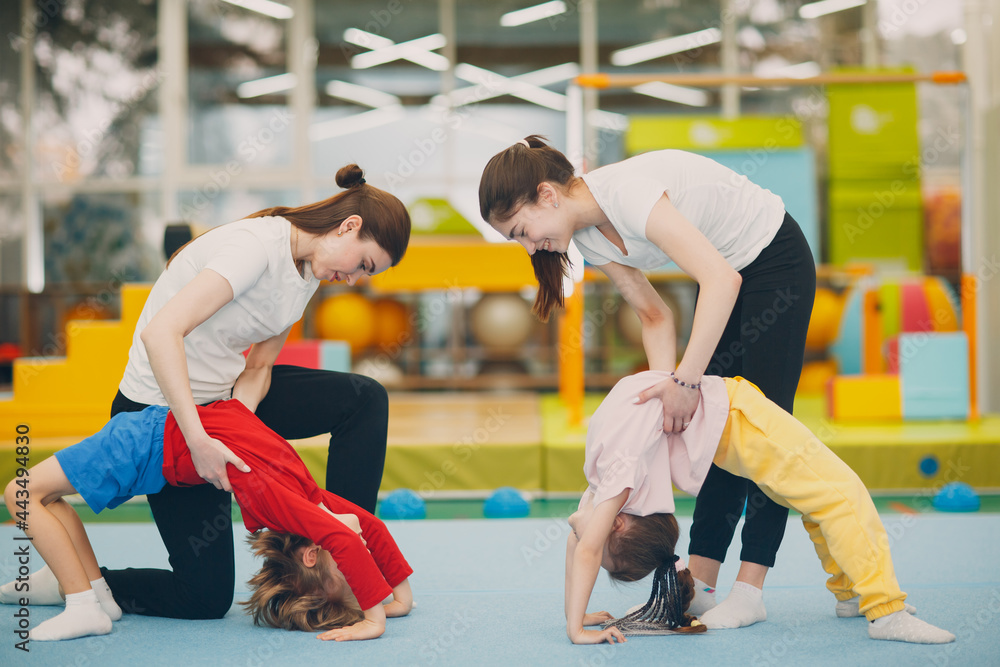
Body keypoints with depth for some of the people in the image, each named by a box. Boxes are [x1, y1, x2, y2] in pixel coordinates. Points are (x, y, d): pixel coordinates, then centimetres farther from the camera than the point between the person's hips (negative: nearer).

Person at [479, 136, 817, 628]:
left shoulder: (627, 191, -34)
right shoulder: (589, 235, -8)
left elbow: (721, 280, -39)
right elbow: (654, 314, -2)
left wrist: (683, 381, -38)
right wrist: (666, 389, -17)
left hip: (775, 259, -8)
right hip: (726, 271, 8)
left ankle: (749, 592, -5)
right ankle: (699, 584, 1)